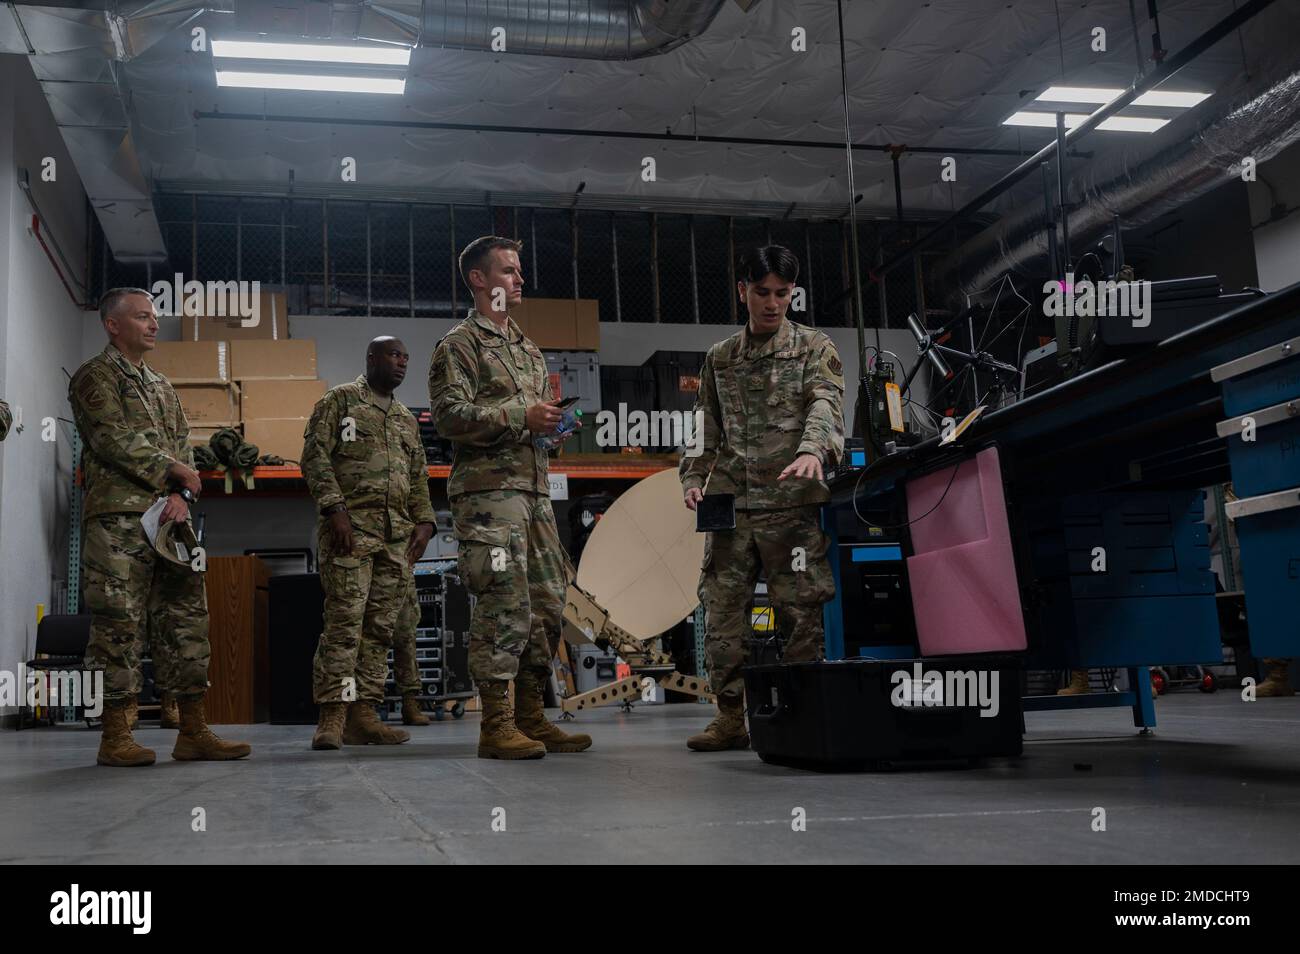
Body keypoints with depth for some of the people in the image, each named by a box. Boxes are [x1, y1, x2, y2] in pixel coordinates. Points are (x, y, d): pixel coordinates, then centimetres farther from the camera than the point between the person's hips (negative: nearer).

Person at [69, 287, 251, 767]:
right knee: (120, 624, -6)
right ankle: (116, 738, 0)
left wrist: (181, 495, -2)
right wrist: (173, 471, -6)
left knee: (186, 618, 4)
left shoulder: (162, 386, 23)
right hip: (117, 517, -7)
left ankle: (193, 732, 8)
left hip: (170, 517, 7)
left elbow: (183, 448, 16)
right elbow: (113, 440, -11)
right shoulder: (95, 377, 1)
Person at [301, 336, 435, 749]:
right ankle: (332, 716, -8)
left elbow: (419, 476, 25)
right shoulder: (339, 400, 5)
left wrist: (424, 521, 10)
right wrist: (334, 508, -15)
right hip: (351, 526, -6)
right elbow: (315, 457, -4)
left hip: (398, 536, 6)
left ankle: (363, 715, 6)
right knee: (345, 619, -11)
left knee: (381, 625, 3)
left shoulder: (406, 418, 24)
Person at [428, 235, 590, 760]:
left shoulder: (528, 349, 24)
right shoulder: (460, 344, 0)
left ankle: (531, 717, 16)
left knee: (547, 602, 7)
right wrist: (521, 416, -16)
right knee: (505, 603, -12)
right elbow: (450, 414, -12)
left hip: (533, 487, 8)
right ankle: (497, 726, -6)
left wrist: (553, 421, 6)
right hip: (487, 488, -8)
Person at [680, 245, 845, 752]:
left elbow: (825, 406, -10)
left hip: (793, 506, -3)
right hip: (730, 507, 3)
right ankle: (731, 716, 11)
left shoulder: (815, 348, 7)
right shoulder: (719, 358, 18)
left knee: (800, 614, -2)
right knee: (722, 611, 2)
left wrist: (813, 450, -30)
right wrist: (694, 479, 3)